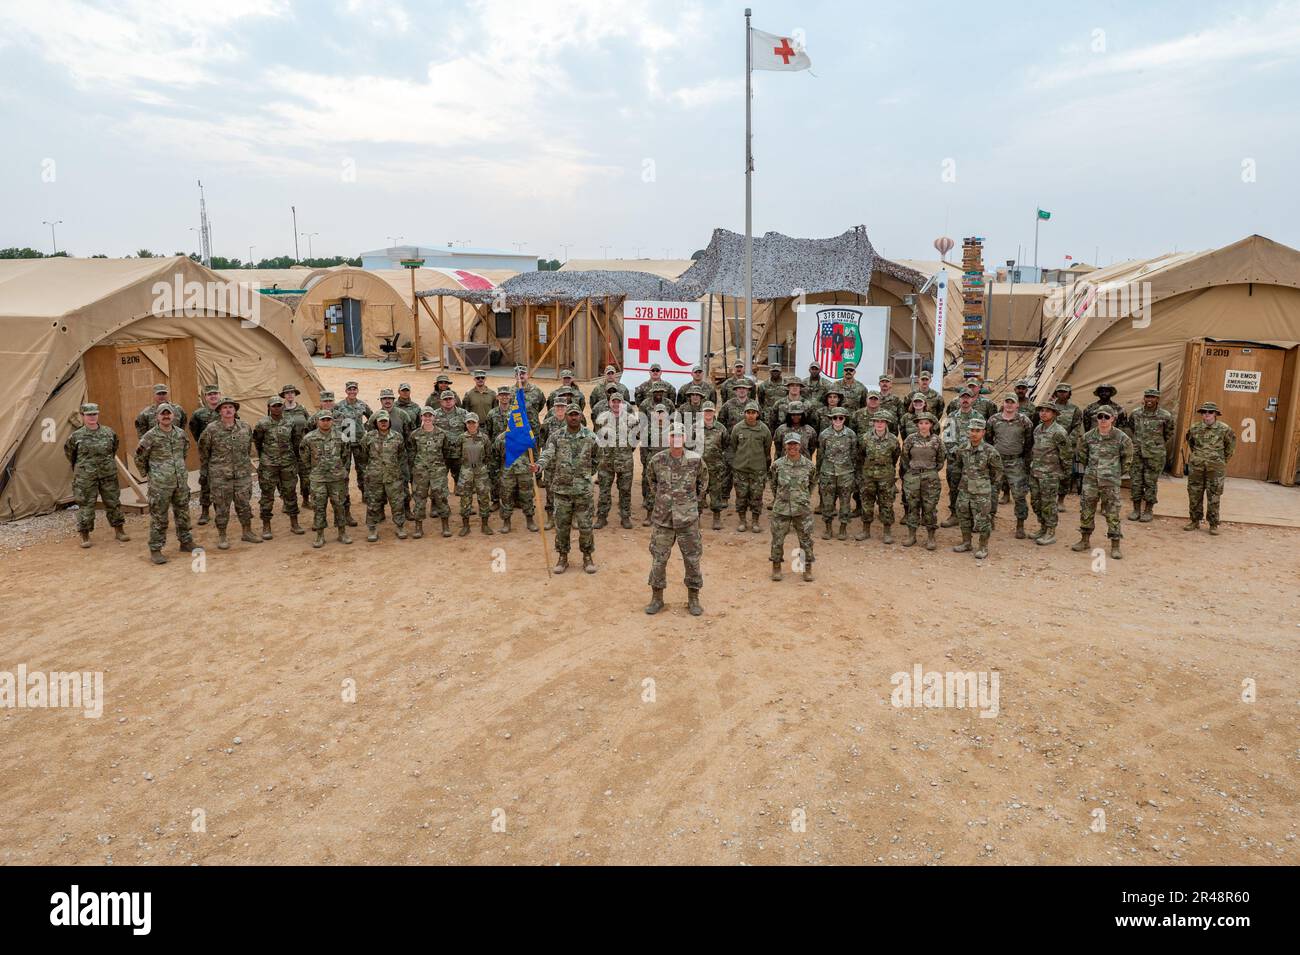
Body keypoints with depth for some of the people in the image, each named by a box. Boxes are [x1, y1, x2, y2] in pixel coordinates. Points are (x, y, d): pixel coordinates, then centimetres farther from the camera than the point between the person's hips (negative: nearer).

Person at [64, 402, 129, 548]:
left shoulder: (108, 432, 1)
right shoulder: (77, 436, -6)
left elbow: (114, 447, 20)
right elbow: (69, 451, 11)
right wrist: (77, 467, 18)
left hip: (108, 475, 3)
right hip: (86, 478, -2)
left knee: (113, 502, 9)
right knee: (85, 505, 1)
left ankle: (119, 531, 22)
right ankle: (85, 537, 11)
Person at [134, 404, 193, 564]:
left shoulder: (180, 433, 5)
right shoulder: (151, 436, -10)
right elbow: (139, 458, -2)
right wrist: (147, 474, 4)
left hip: (181, 482, 5)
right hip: (160, 485, -5)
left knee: (183, 513, 15)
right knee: (159, 518, -1)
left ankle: (186, 542, 29)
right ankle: (155, 550, 6)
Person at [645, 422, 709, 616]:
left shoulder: (695, 460, -6)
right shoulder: (657, 460, -4)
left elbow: (703, 480, 13)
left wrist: (694, 500, 10)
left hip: (688, 519, -1)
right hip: (663, 519, 1)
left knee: (692, 560, 6)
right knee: (658, 559, 5)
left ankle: (693, 599, 21)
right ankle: (657, 598, 21)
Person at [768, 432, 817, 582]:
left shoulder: (808, 465, -2)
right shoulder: (778, 465, -3)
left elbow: (812, 483, 15)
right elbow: (773, 483, 11)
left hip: (803, 509, 0)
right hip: (781, 509, 0)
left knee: (806, 539, 5)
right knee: (777, 539, 5)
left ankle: (807, 568, 20)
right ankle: (776, 567, 22)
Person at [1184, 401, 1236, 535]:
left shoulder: (1224, 429, -5)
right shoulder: (1194, 428, 2)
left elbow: (1231, 444, 11)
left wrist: (1224, 459, 12)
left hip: (1215, 468, -2)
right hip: (1196, 467, 2)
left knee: (1213, 497, 1)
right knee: (1194, 495, 7)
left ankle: (1213, 524, 9)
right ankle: (1194, 521, 19)